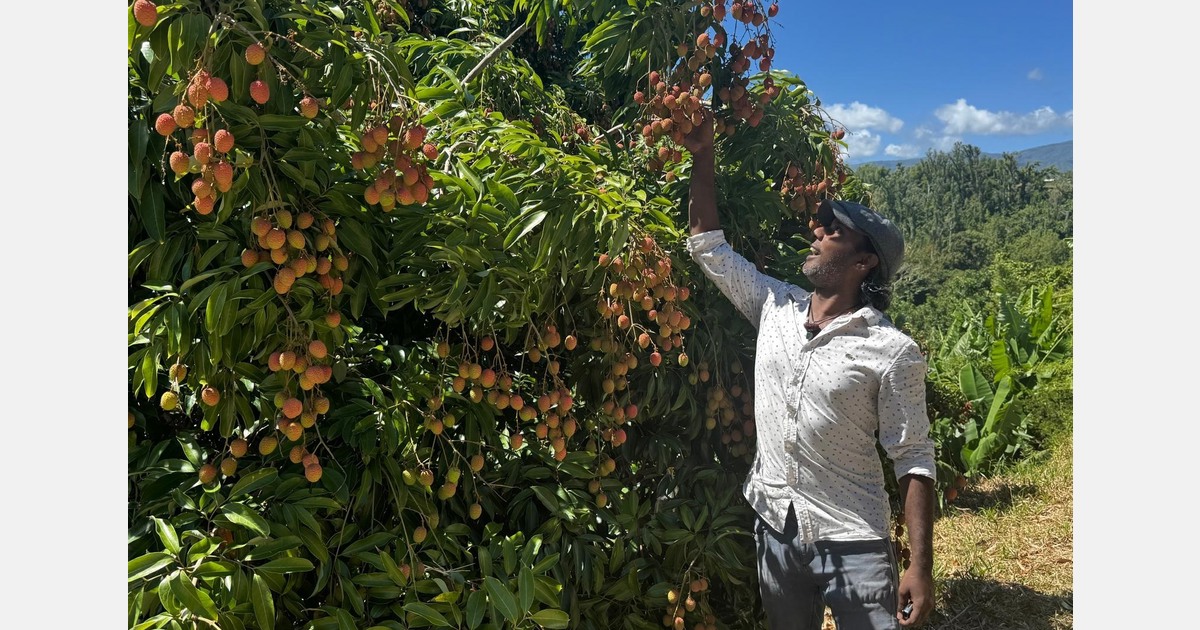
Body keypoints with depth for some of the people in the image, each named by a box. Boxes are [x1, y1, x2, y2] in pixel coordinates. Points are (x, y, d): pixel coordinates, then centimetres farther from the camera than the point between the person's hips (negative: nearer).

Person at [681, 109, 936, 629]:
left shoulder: (892, 352, -12)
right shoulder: (775, 307, 0)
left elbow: (913, 459, -9)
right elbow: (709, 246, 5)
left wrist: (920, 567, -12)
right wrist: (702, 155, 0)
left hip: (853, 545, -4)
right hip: (775, 529, 5)